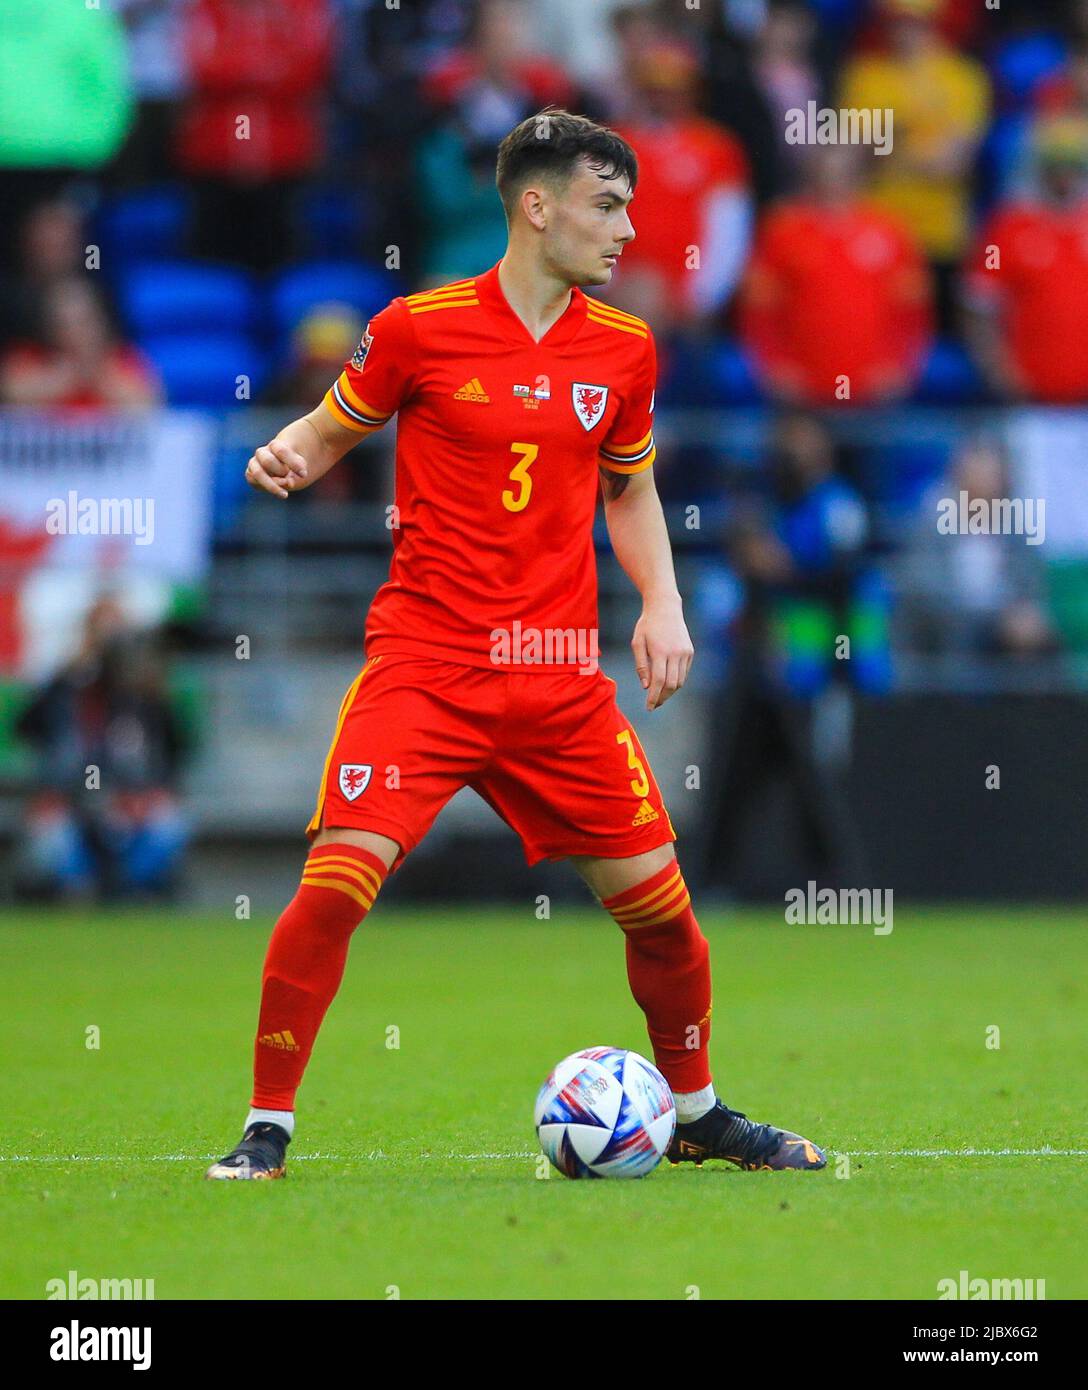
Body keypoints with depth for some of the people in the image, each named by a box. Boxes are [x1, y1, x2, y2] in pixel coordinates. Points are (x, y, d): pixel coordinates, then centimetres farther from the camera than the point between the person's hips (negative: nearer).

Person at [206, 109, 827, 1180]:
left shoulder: (624, 350, 7)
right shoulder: (421, 327, -5)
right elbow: (331, 428, 9)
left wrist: (662, 602, 6)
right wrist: (287, 453, -14)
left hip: (561, 679, 4)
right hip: (424, 667, -4)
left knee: (659, 904, 5)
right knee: (339, 879, -19)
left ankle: (696, 1114, 29)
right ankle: (266, 1130, -5)